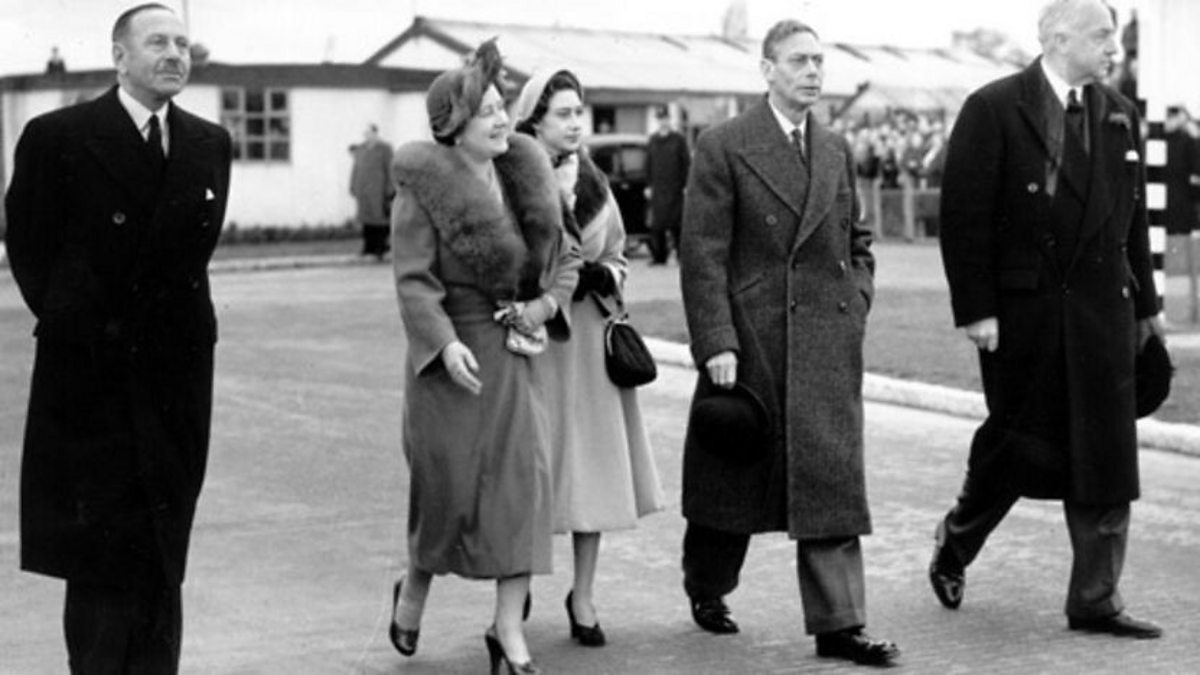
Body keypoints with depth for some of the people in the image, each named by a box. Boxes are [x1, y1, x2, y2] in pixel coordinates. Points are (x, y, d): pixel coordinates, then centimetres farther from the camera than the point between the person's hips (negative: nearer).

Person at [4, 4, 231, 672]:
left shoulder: (209, 144, 8)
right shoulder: (57, 137, -4)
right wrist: (78, 324, 0)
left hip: (175, 374, 4)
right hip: (89, 379, -3)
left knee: (161, 559, 7)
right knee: (100, 560, 1)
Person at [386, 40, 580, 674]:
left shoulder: (526, 176, 8)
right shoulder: (423, 187, -10)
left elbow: (565, 253, 15)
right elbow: (413, 278, -15)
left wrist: (548, 301, -3)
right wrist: (445, 343, -25)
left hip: (513, 352, 5)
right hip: (452, 352, -5)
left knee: (523, 475, -3)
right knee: (449, 480, 3)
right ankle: (413, 589, 32)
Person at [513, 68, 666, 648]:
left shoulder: (593, 181, 10)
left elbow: (617, 256, 17)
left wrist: (599, 277, -2)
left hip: (591, 335, 5)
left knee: (593, 463, 3)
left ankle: (583, 595, 13)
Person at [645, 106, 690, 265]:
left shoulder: (679, 139, 2)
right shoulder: (653, 140, 10)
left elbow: (687, 163, 1)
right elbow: (648, 164, 13)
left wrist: (686, 185, -6)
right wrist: (648, 185, 9)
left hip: (675, 188, -3)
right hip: (658, 189, 3)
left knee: (677, 223, -2)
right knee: (657, 224, 0)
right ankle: (659, 256, 5)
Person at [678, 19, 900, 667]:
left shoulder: (837, 151, 12)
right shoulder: (723, 147, -5)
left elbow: (857, 241, 22)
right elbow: (703, 255, -9)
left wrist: (856, 304, 6)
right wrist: (716, 343, -15)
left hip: (828, 345, 4)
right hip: (750, 337, -4)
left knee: (832, 481, 0)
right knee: (735, 473, 10)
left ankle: (838, 623, 2)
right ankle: (706, 589, 32)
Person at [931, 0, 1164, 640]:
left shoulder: (1121, 117, 11)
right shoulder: (992, 109, -7)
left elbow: (1132, 219, 15)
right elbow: (963, 217, -10)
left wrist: (1143, 303, 14)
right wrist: (975, 309, -15)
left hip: (1102, 308, 5)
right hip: (1021, 309, -5)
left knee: (1105, 455, 3)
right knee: (1020, 442, 3)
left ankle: (1095, 600, 11)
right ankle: (955, 544, 31)